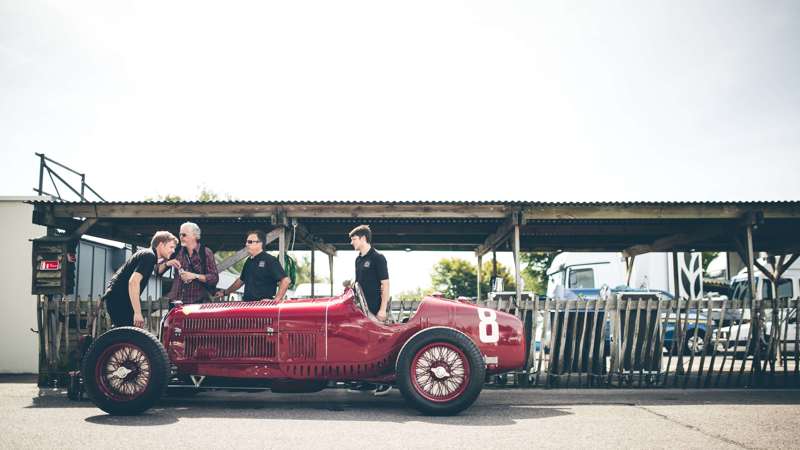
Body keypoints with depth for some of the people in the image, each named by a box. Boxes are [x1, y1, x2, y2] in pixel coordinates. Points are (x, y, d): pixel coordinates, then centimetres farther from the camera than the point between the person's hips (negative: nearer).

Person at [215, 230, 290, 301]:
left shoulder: (270, 260, -6)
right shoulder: (249, 261, 18)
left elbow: (285, 280, -13)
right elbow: (241, 279, 32)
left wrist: (277, 300, -18)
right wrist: (225, 292, 30)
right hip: (247, 304, 7)